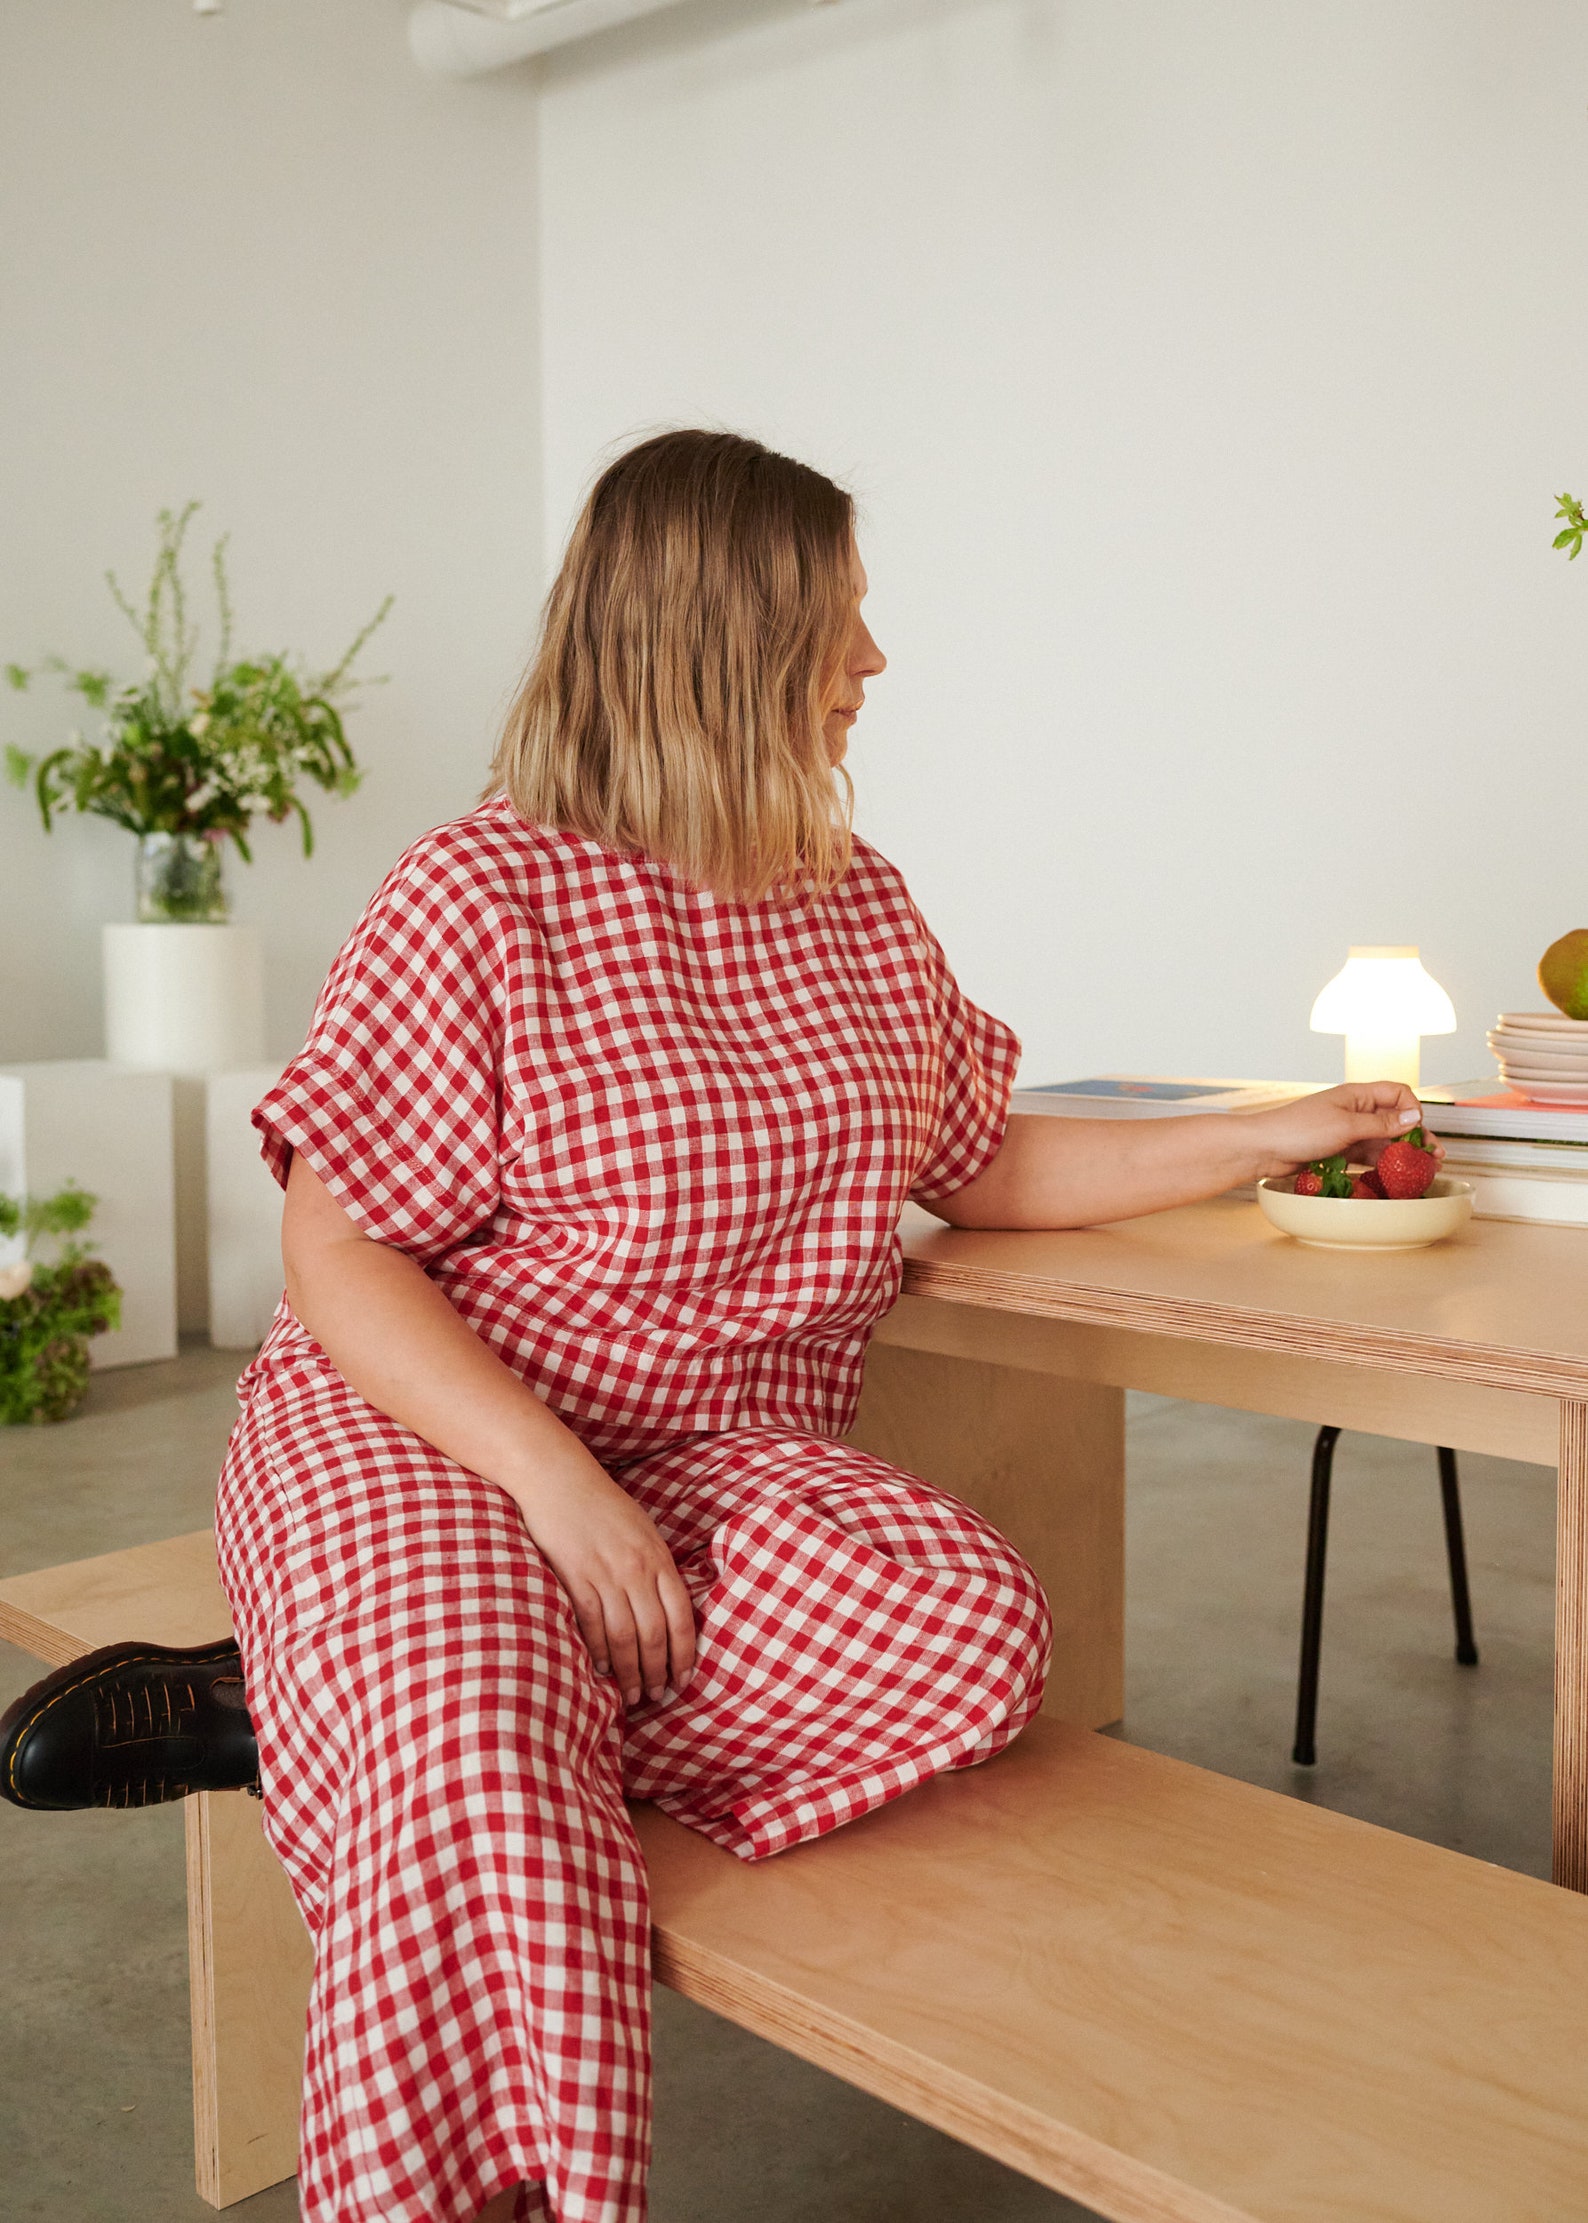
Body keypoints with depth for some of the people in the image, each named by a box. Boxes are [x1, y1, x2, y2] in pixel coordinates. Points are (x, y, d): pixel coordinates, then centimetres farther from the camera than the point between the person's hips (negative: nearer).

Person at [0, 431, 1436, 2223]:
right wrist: (561, 1492, -23)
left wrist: (1267, 1136, 16)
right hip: (413, 1431, -6)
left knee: (969, 1628, -26)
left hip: (727, 1458, 6)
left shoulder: (859, 904, 13)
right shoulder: (488, 895, -8)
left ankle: (289, 1707, -16)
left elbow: (987, 1167, 21)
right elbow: (337, 1262, -11)